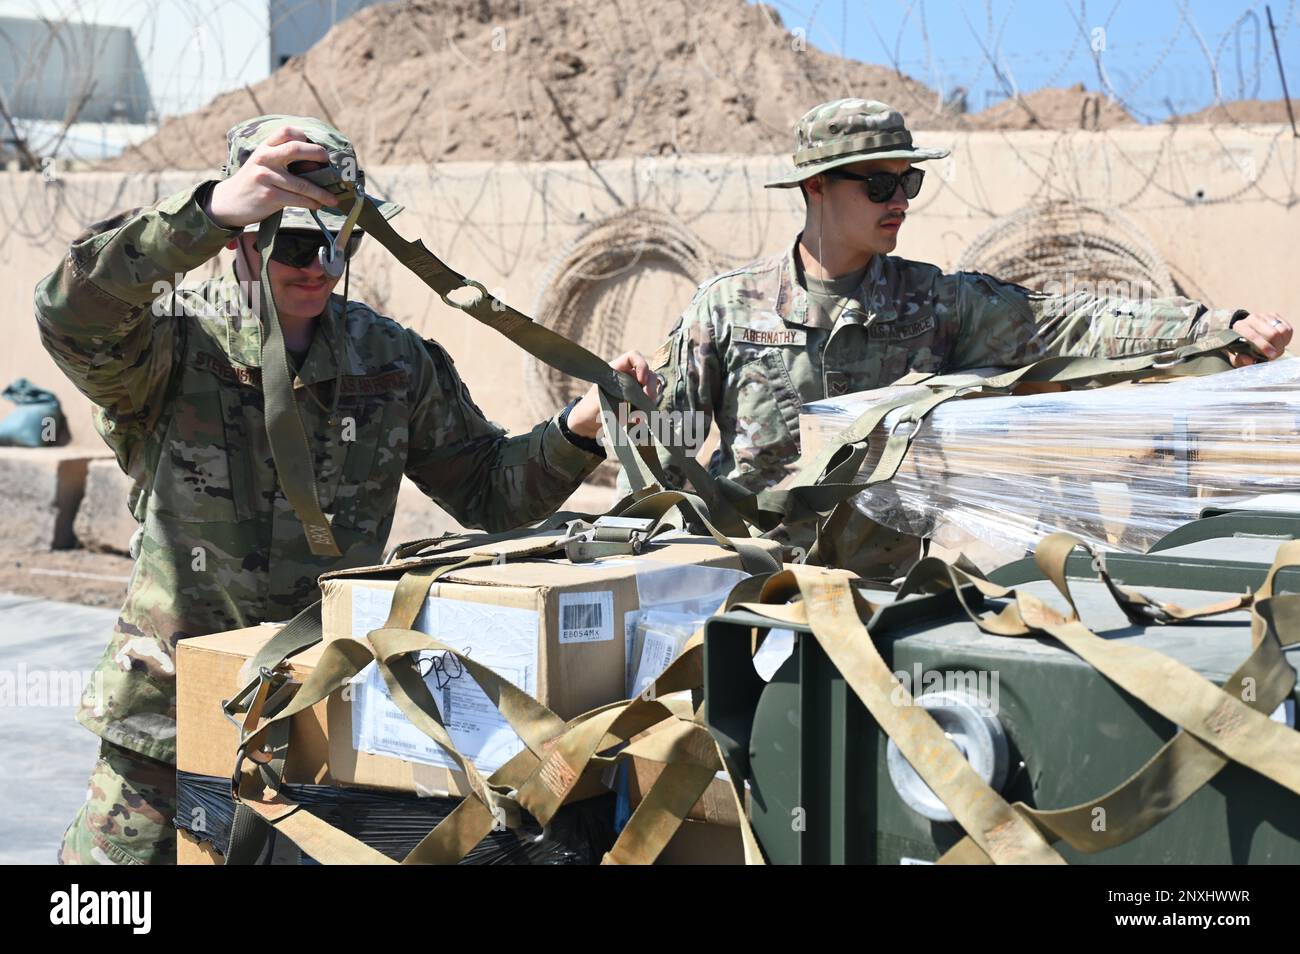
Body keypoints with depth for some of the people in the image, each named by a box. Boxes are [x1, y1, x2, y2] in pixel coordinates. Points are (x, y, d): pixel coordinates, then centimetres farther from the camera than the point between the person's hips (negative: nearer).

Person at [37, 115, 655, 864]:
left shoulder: (393, 363, 2)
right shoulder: (173, 341, -10)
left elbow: (489, 491, 10)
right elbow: (71, 316, -32)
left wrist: (581, 426, -9)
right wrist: (208, 212, -44)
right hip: (172, 713, -2)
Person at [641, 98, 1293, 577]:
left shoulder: (934, 301, 7)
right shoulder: (727, 305, 4)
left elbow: (1062, 323, -3)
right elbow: (669, 459, 11)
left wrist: (1223, 327, -11)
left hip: (889, 582, 2)